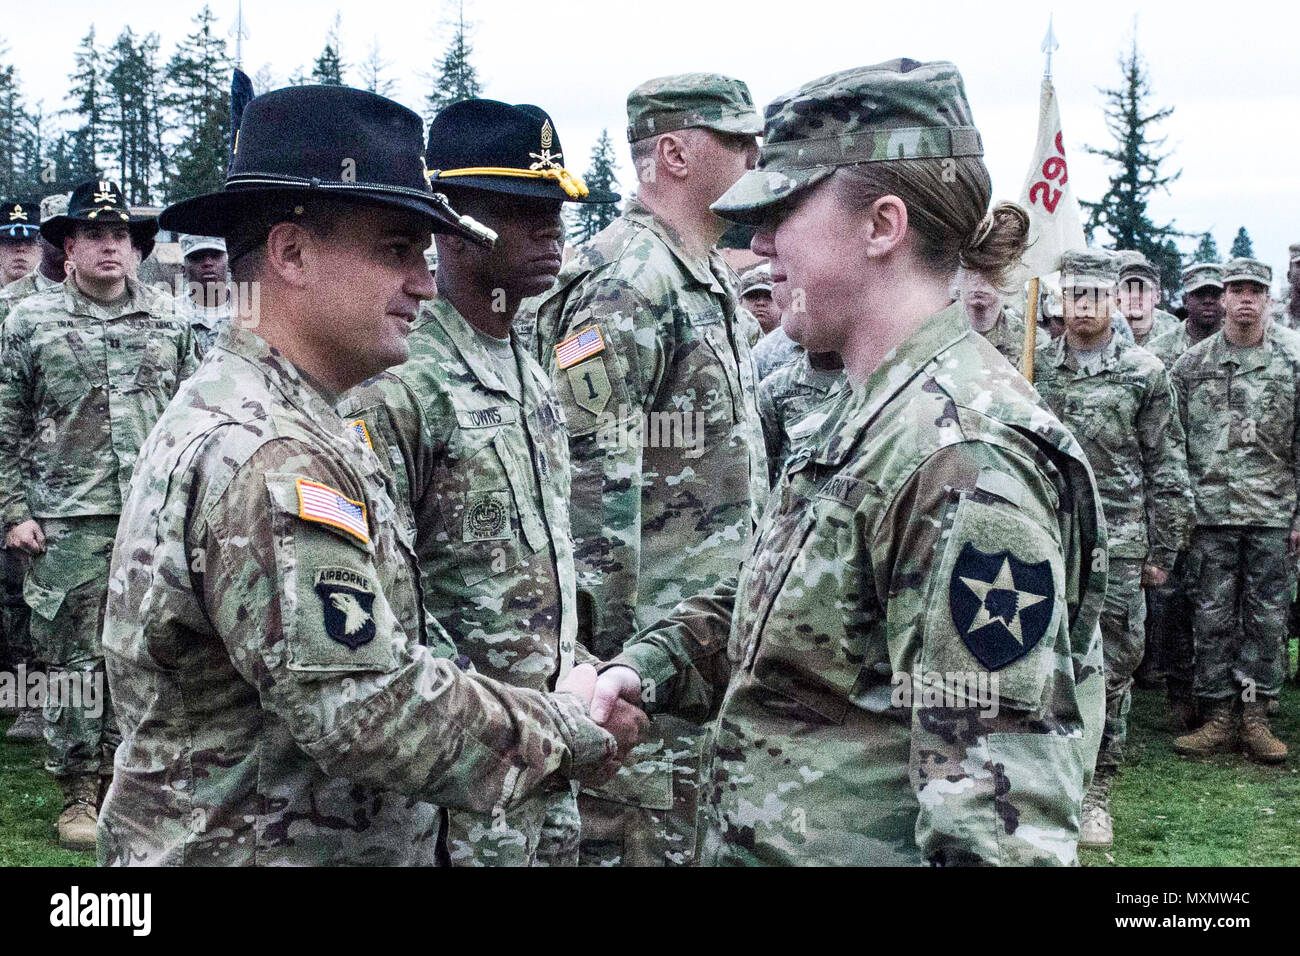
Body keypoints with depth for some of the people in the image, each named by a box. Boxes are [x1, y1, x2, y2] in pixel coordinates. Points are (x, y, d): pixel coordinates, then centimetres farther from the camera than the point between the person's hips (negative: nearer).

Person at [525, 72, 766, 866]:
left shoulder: (711, 278, 15)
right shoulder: (626, 286, -17)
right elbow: (592, 480, -22)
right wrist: (611, 654, -22)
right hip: (653, 645, -10)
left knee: (708, 828, 18)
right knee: (653, 834, 0)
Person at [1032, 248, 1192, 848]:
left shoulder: (1144, 373, 0)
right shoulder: (1035, 367, 7)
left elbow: (1168, 470, 3)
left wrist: (1163, 552, 1)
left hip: (1116, 544, -2)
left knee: (1110, 669, 3)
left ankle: (1096, 793, 13)